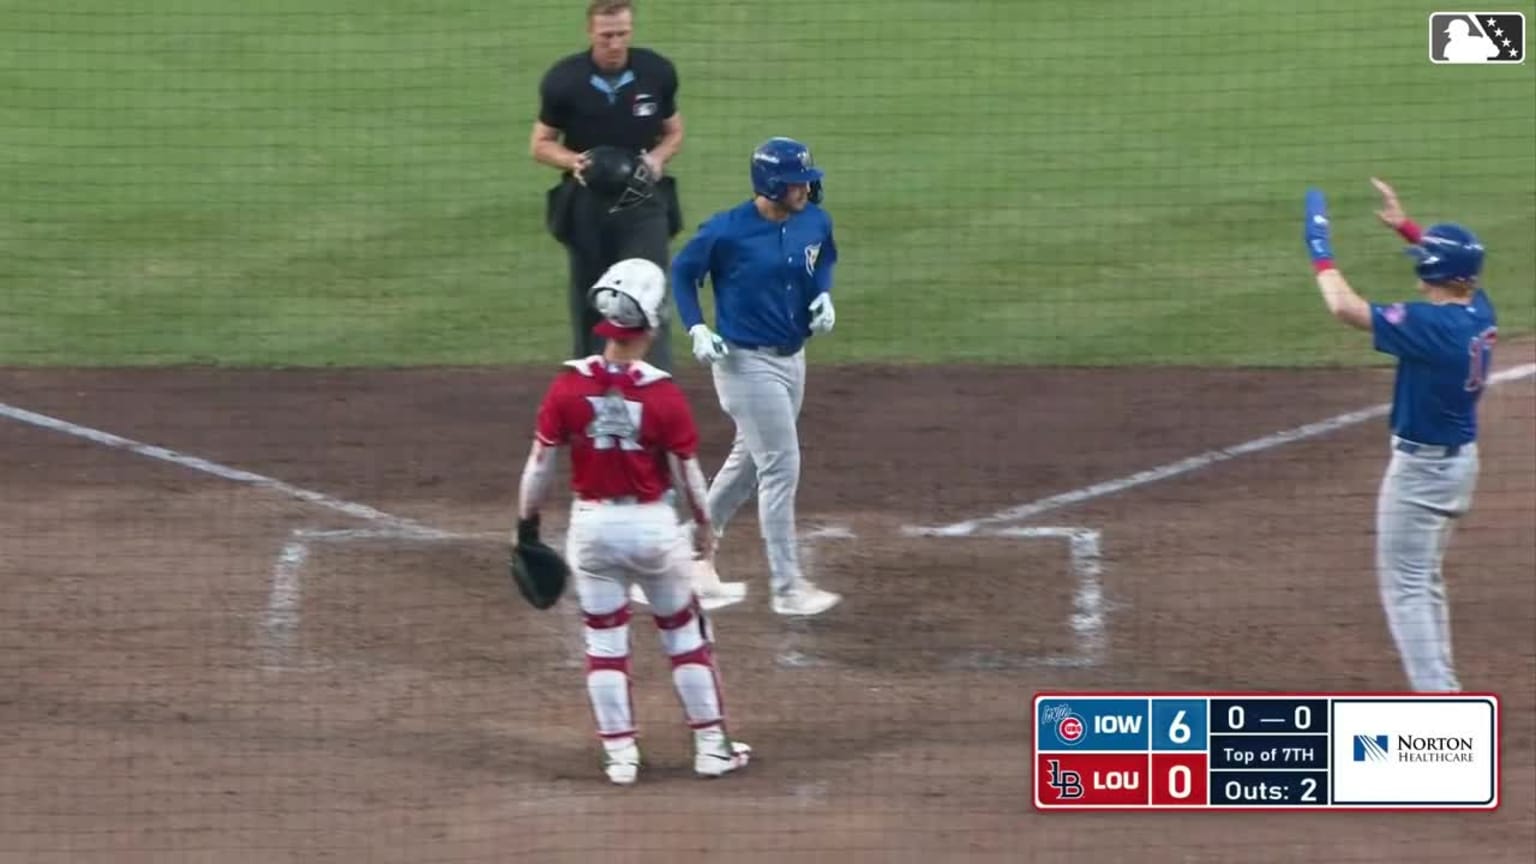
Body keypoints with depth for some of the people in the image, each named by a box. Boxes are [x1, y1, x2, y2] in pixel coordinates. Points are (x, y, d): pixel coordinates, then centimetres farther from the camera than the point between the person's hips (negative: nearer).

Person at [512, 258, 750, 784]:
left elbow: (540, 463, -6)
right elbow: (686, 471, -6)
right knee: (683, 633, 14)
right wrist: (704, 524, 11)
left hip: (591, 524, 1)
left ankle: (620, 753, 12)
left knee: (604, 640, 12)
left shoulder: (569, 385, -12)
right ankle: (711, 745, 18)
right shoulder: (662, 394, -16)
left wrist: (528, 523, 7)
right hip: (653, 524, -1)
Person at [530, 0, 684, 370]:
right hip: (587, 204, 0)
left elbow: (674, 133, 11)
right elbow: (541, 144, 3)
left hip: (643, 204, 0)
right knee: (589, 309, 9)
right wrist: (575, 161, -18)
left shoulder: (657, 73, -3)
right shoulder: (564, 80, -7)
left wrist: (656, 158, -11)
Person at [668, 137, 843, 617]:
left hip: (792, 358, 8)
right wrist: (697, 329, -14)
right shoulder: (727, 231, -18)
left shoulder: (815, 223, -1)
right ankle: (787, 588, -3)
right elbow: (682, 272, -4)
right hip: (745, 362, -8)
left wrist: (823, 297, -1)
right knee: (781, 468, -9)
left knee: (750, 462, 19)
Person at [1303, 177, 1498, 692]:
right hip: (1461, 461, 9)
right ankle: (1440, 691, 28)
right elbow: (1455, 262, 20)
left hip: (1422, 467, -9)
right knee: (1426, 581, 22)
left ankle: (1439, 702, -8)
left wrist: (1321, 253, -14)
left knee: (1405, 587, -3)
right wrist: (1405, 226, 17)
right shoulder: (1480, 313, -3)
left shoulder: (1431, 325, -27)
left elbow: (1344, 307, -28)